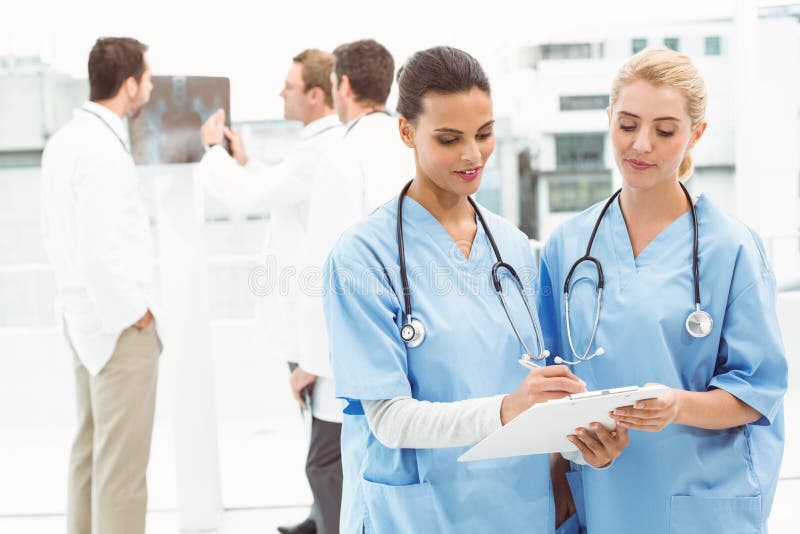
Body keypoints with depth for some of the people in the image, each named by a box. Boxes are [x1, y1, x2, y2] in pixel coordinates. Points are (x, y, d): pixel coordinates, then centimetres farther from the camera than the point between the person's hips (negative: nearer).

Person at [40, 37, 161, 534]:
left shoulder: (66, 140, 9)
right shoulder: (102, 150, -20)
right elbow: (99, 248, -25)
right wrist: (135, 314, -13)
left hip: (87, 314, 10)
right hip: (118, 321, -10)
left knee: (92, 450, 18)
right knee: (122, 464, -3)